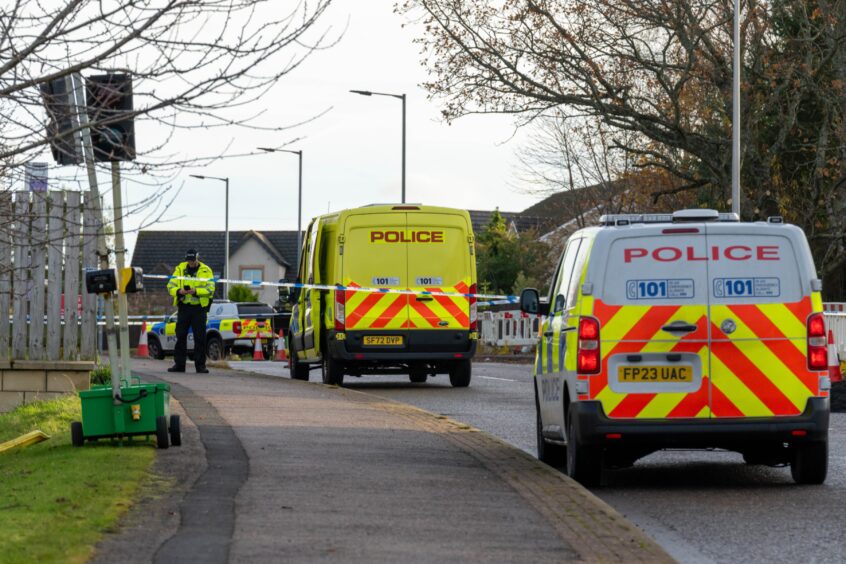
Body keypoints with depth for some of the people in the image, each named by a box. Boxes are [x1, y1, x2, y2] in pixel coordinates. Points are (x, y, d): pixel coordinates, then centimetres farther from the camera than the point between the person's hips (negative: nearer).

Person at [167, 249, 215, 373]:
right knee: (181, 336, 3)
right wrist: (179, 291, -17)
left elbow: (210, 289, -8)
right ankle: (179, 364, 9)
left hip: (199, 308, -2)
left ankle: (200, 365, 3)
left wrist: (196, 291, -22)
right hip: (183, 307, 2)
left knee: (200, 338, -2)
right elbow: (170, 286, 4)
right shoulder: (180, 269, 7)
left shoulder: (206, 271, 0)